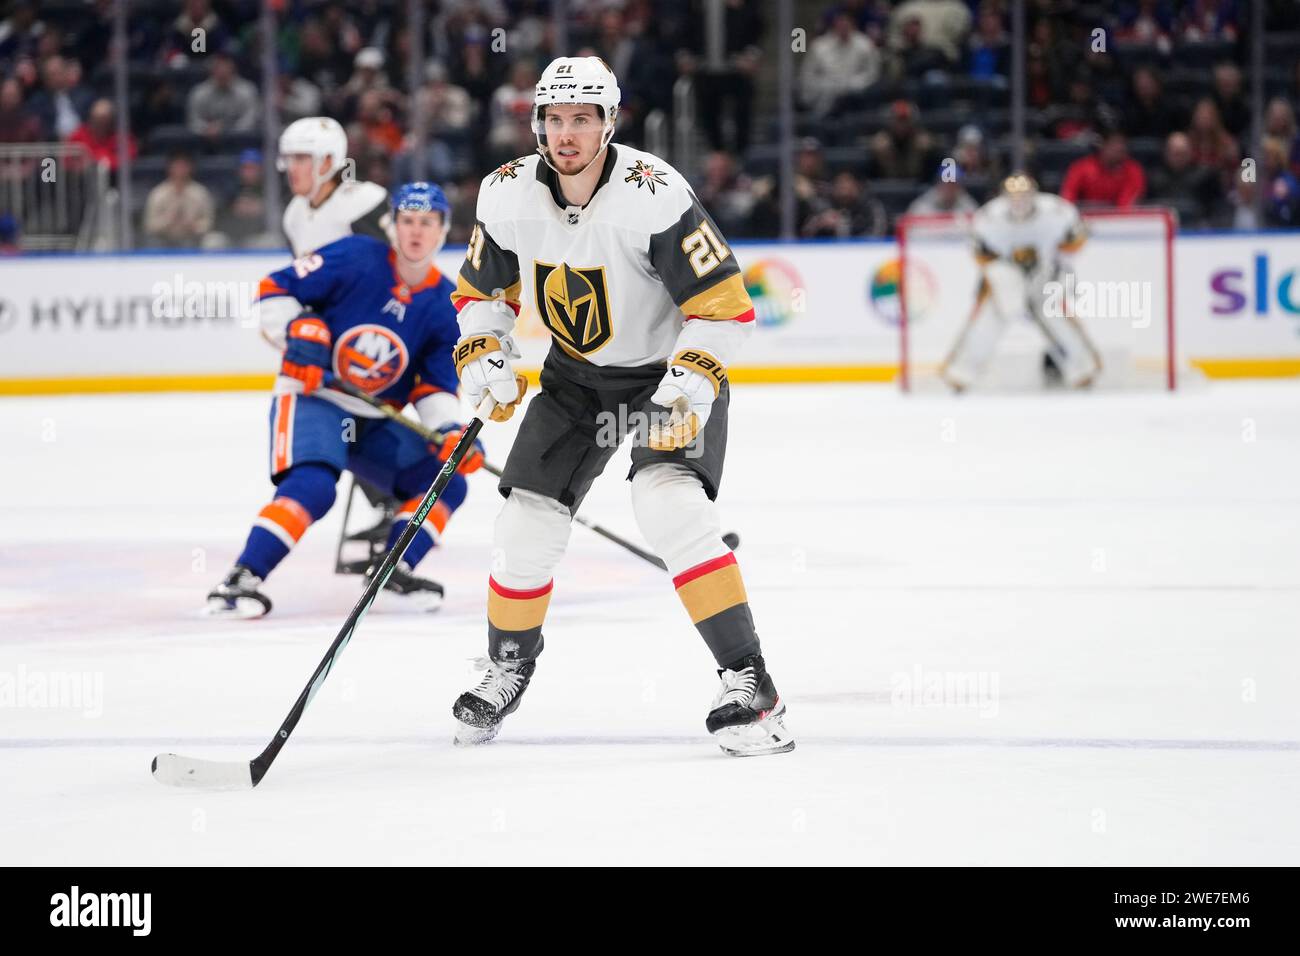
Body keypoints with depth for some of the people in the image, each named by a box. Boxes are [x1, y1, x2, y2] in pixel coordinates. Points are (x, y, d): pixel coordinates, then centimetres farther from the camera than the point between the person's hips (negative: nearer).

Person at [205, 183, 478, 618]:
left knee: (447, 481, -1)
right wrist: (298, 333, -25)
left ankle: (395, 568, 10)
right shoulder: (356, 259, -12)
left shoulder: (444, 306, 2)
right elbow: (274, 290, -9)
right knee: (312, 486, -31)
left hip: (378, 420, 6)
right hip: (311, 396, -6)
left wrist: (450, 432, -12)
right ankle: (239, 581, -31)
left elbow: (435, 386, 5)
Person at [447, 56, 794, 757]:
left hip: (670, 372, -5)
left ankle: (748, 684, -23)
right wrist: (482, 356, -9)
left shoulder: (653, 194, -28)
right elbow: (481, 290, 7)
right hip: (575, 377, 5)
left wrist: (689, 389, -34)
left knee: (670, 506, -28)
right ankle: (507, 666, 27)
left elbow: (725, 305, -24)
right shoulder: (508, 195, -11)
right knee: (527, 525, -2)